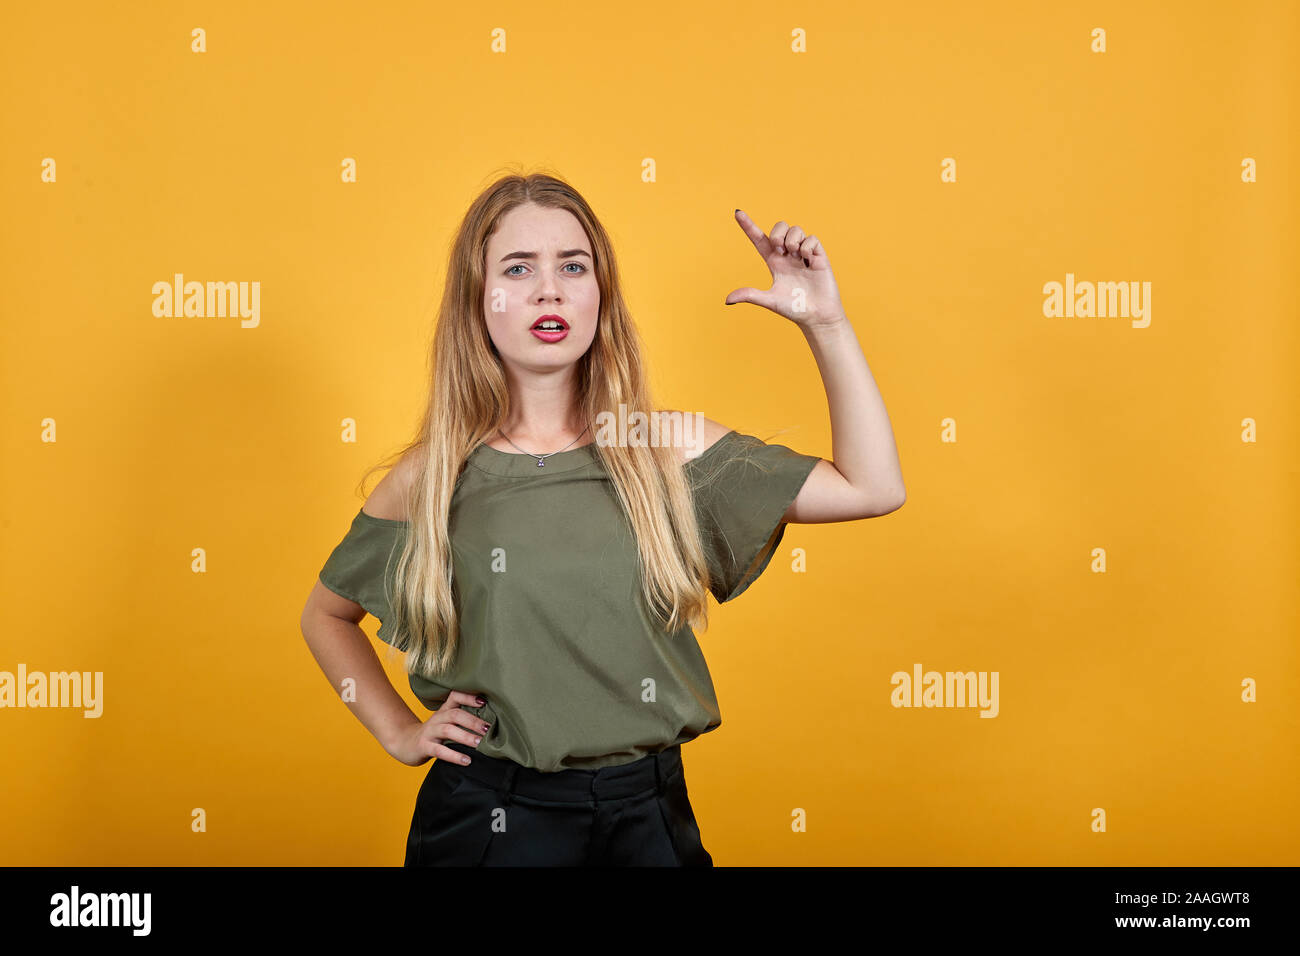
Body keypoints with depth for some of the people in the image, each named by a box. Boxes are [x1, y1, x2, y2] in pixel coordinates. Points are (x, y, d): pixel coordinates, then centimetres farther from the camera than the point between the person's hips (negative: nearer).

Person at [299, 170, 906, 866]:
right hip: (492, 819, -1)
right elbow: (327, 613, 13)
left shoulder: (666, 449, -3)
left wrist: (826, 321, -8)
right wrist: (399, 732, 4)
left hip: (650, 812, 1)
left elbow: (871, 489, -4)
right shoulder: (431, 478, -5)